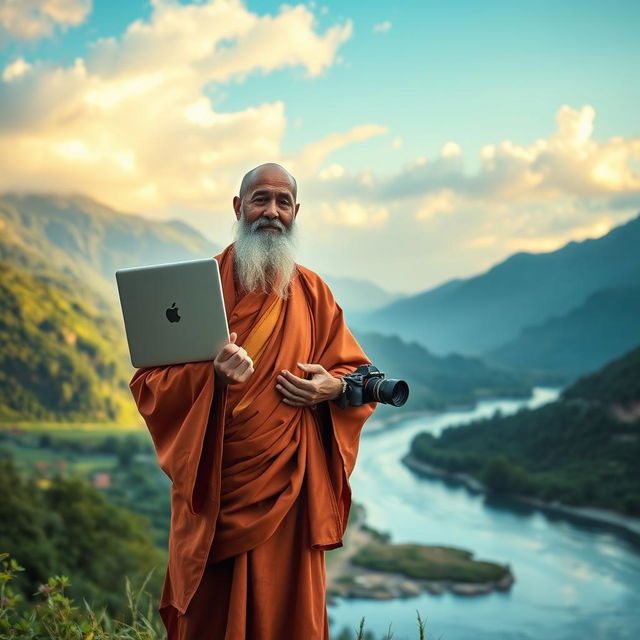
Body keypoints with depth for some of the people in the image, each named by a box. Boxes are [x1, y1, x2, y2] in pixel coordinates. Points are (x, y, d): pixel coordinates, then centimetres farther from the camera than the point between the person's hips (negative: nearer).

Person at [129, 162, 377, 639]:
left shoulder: (313, 292, 7)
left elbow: (359, 372, 12)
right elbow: (147, 380, -3)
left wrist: (333, 386, -11)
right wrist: (211, 374, -22)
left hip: (288, 491, 1)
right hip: (213, 488, -1)